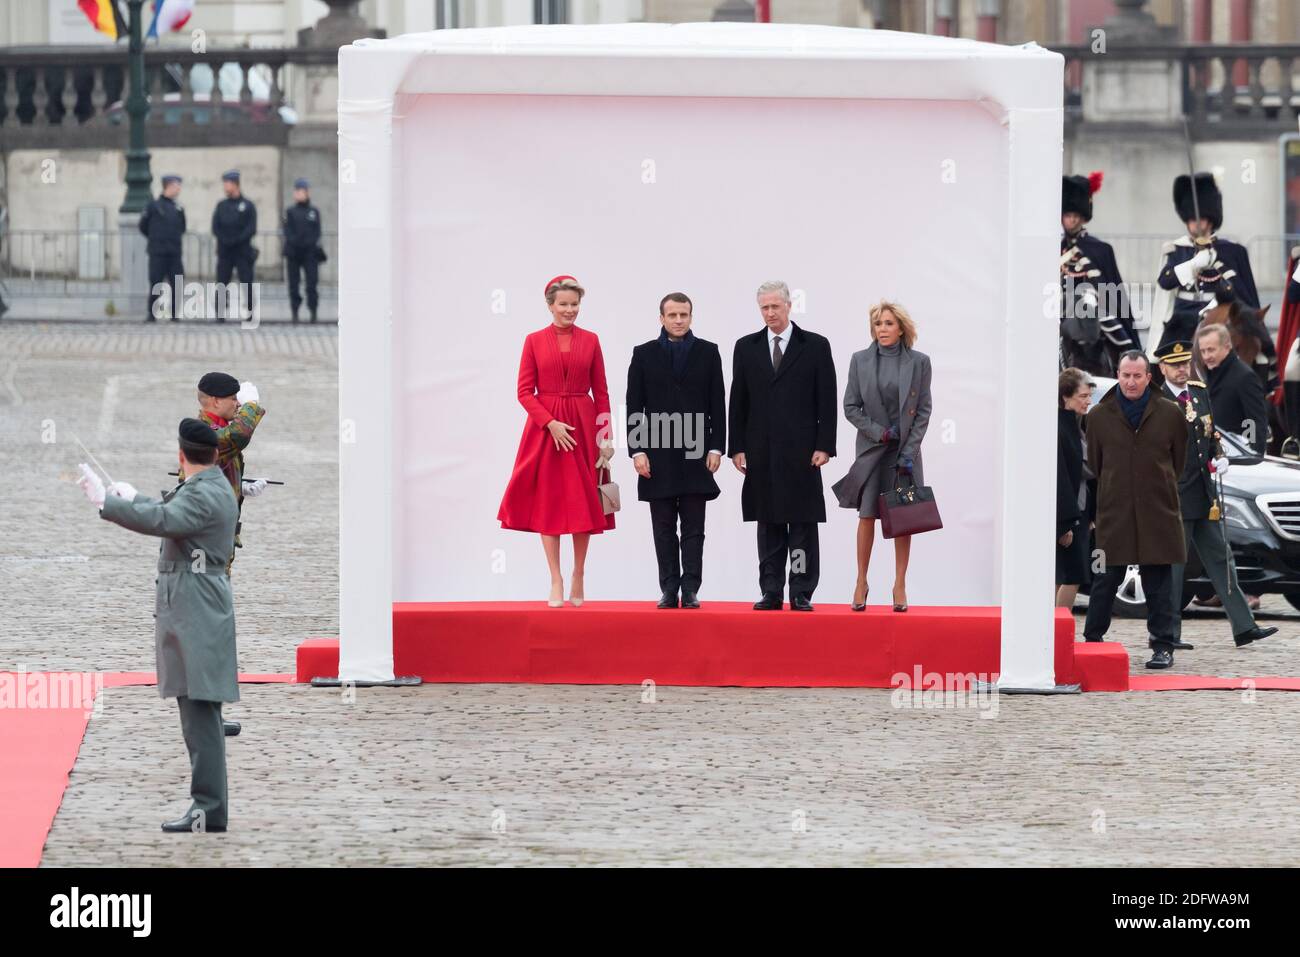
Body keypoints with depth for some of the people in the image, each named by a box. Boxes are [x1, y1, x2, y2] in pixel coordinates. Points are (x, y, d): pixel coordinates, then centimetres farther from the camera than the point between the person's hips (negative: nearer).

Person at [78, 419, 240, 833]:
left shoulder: (205, 494, -14)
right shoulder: (210, 488, 18)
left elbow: (162, 520, -30)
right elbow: (174, 514, 38)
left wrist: (105, 500, -26)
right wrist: (132, 497, 51)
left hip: (196, 612, -11)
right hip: (191, 611, 11)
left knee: (200, 711, -13)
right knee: (197, 712, 12)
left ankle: (209, 809, -16)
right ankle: (208, 804, 15)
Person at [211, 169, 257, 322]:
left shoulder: (248, 205, 2)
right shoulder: (221, 206, 11)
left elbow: (251, 229, -5)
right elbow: (215, 228, 4)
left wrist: (236, 240, -13)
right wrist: (225, 240, -11)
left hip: (243, 250, -3)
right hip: (224, 251, 3)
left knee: (246, 281, -6)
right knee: (222, 282, 0)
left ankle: (246, 312, -2)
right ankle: (220, 314, 2)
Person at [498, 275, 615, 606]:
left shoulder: (590, 341, 6)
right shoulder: (534, 341, 2)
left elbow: (601, 393, 6)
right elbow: (525, 392, -1)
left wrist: (605, 437, 0)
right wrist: (551, 423, -13)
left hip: (583, 428, 1)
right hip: (545, 429, -1)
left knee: (583, 503, 2)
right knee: (548, 502, -2)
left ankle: (578, 578, 11)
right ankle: (556, 581, 0)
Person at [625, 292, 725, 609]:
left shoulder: (708, 353, 6)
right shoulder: (644, 354, 6)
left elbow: (718, 404, 5)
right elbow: (633, 407, 3)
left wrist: (716, 448, -3)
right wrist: (637, 450, -6)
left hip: (695, 453, 0)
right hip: (658, 453, 0)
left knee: (693, 528, -1)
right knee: (664, 529, 3)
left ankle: (690, 591, -1)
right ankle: (669, 591, 6)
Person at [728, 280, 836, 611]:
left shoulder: (815, 346, 3)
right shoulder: (746, 347, 10)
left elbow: (826, 401, 0)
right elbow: (738, 402, 9)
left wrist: (824, 446, -7)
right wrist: (737, 448, 2)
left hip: (801, 452, -2)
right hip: (761, 453, 2)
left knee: (803, 523, -1)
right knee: (768, 524, 5)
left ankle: (801, 594, 1)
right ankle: (771, 593, 8)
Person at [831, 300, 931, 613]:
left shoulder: (918, 362, 1)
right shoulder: (860, 361, 3)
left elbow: (923, 410, 1)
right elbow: (851, 407, 4)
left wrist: (908, 452, -7)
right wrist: (879, 432, -8)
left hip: (906, 449, 0)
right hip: (871, 448, 0)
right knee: (867, 514, -4)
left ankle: (900, 585, 4)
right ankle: (861, 582, 4)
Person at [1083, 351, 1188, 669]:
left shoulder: (1169, 414, 2)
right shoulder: (1099, 416, 4)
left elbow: (1180, 461, 12)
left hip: (1158, 511, 0)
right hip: (1113, 513, 0)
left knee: (1159, 581, 2)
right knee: (1106, 578, 3)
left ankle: (1163, 646, 6)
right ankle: (1092, 641, 14)